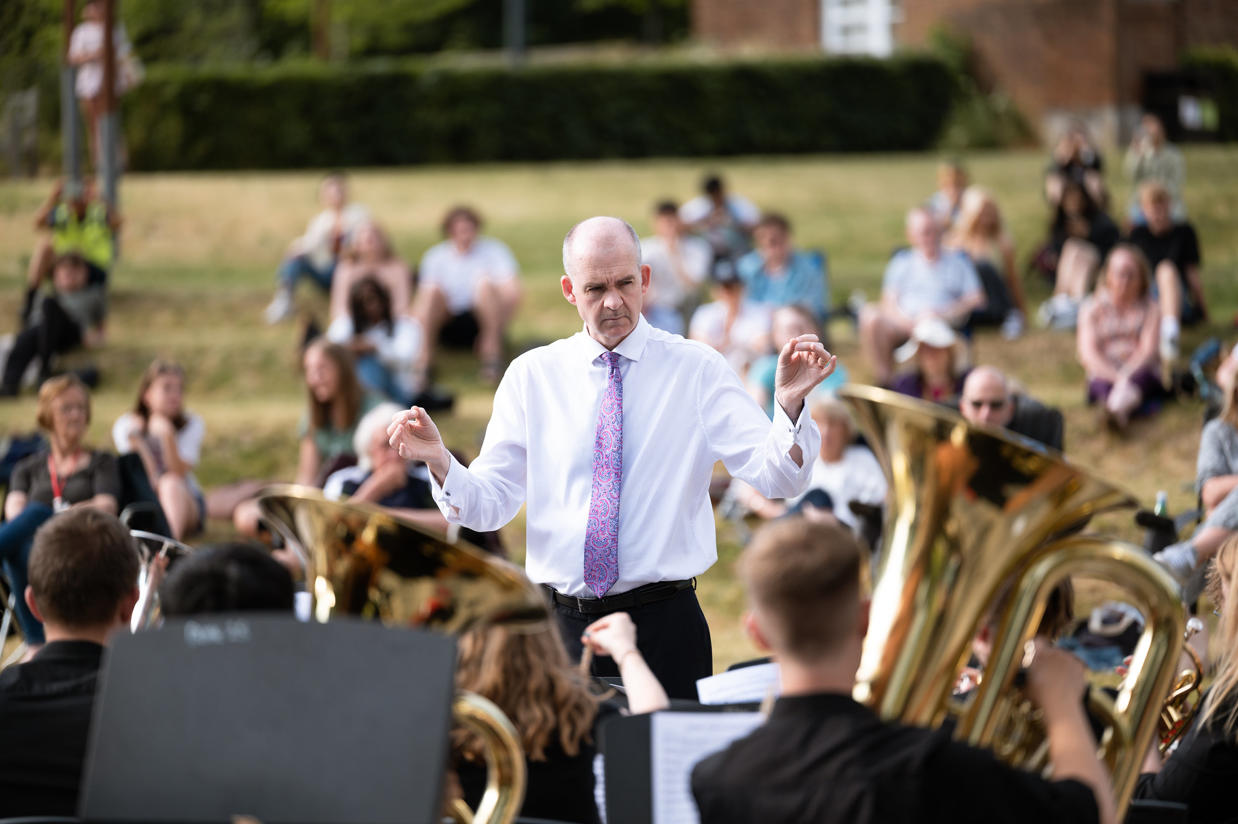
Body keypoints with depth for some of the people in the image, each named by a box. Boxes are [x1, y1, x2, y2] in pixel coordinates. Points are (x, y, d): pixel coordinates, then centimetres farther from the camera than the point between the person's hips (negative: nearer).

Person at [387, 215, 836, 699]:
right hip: (563, 623, 1)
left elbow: (776, 479, -8)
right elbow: (488, 505, 3)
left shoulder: (696, 369, 1)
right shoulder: (532, 376, 6)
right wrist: (436, 460, -16)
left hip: (664, 626, -1)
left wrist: (789, 404, -27)